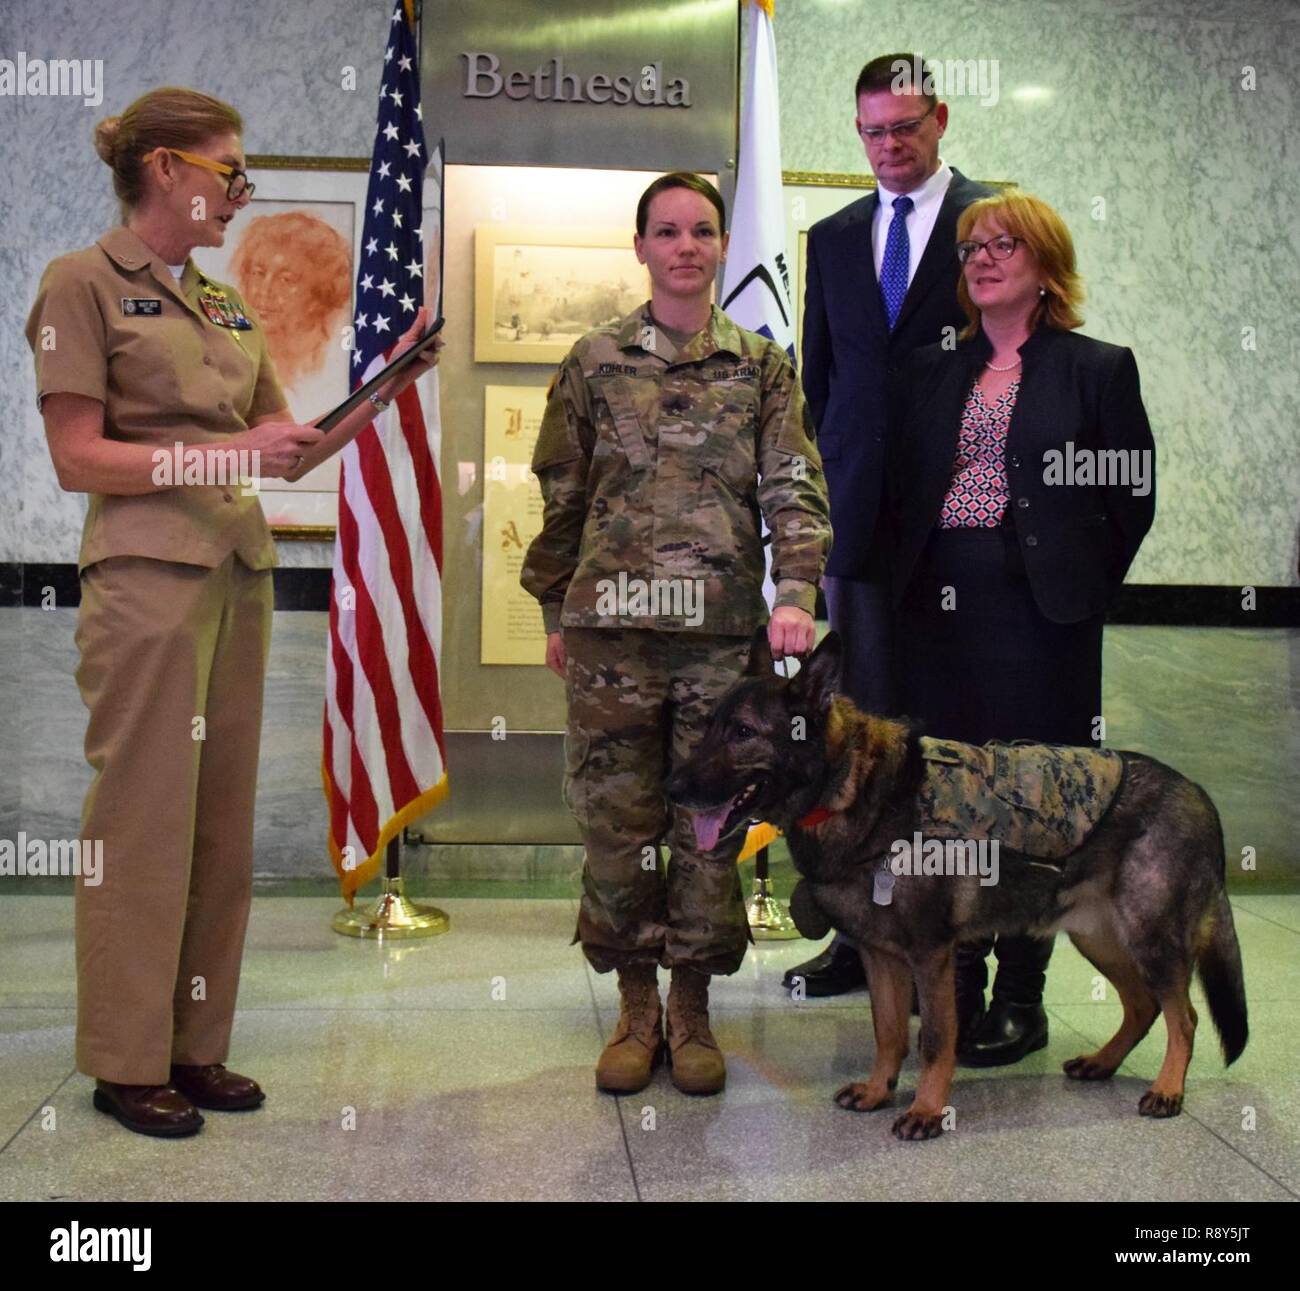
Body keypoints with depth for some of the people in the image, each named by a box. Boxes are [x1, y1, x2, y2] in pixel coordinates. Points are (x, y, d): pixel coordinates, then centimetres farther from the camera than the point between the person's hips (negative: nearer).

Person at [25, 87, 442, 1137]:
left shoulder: (225, 303, 17)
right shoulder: (84, 283, -2)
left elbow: (290, 450, 16)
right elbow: (78, 460, -9)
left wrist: (378, 399, 2)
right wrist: (229, 453, -16)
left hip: (241, 574, 7)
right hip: (148, 574, -7)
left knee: (224, 822, 9)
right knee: (145, 820, -2)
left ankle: (197, 1048, 20)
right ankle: (126, 1062, 11)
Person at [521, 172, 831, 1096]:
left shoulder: (762, 365, 8)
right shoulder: (596, 362, 8)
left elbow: (795, 490, 0)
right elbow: (562, 497, 12)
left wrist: (795, 595, -14)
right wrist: (556, 612, 11)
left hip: (725, 632, 0)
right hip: (613, 628, 0)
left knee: (710, 826, 6)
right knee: (618, 823, 4)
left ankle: (692, 1010, 21)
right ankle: (636, 1008, 20)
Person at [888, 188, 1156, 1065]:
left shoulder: (1098, 368, 2)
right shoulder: (934, 371, 13)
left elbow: (1132, 498, 3)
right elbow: (905, 488, 12)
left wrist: (1079, 591, 0)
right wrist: (912, 589, 3)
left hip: (1038, 608, -4)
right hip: (941, 605, 4)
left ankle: (1021, 999, 12)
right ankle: (956, 976, 21)